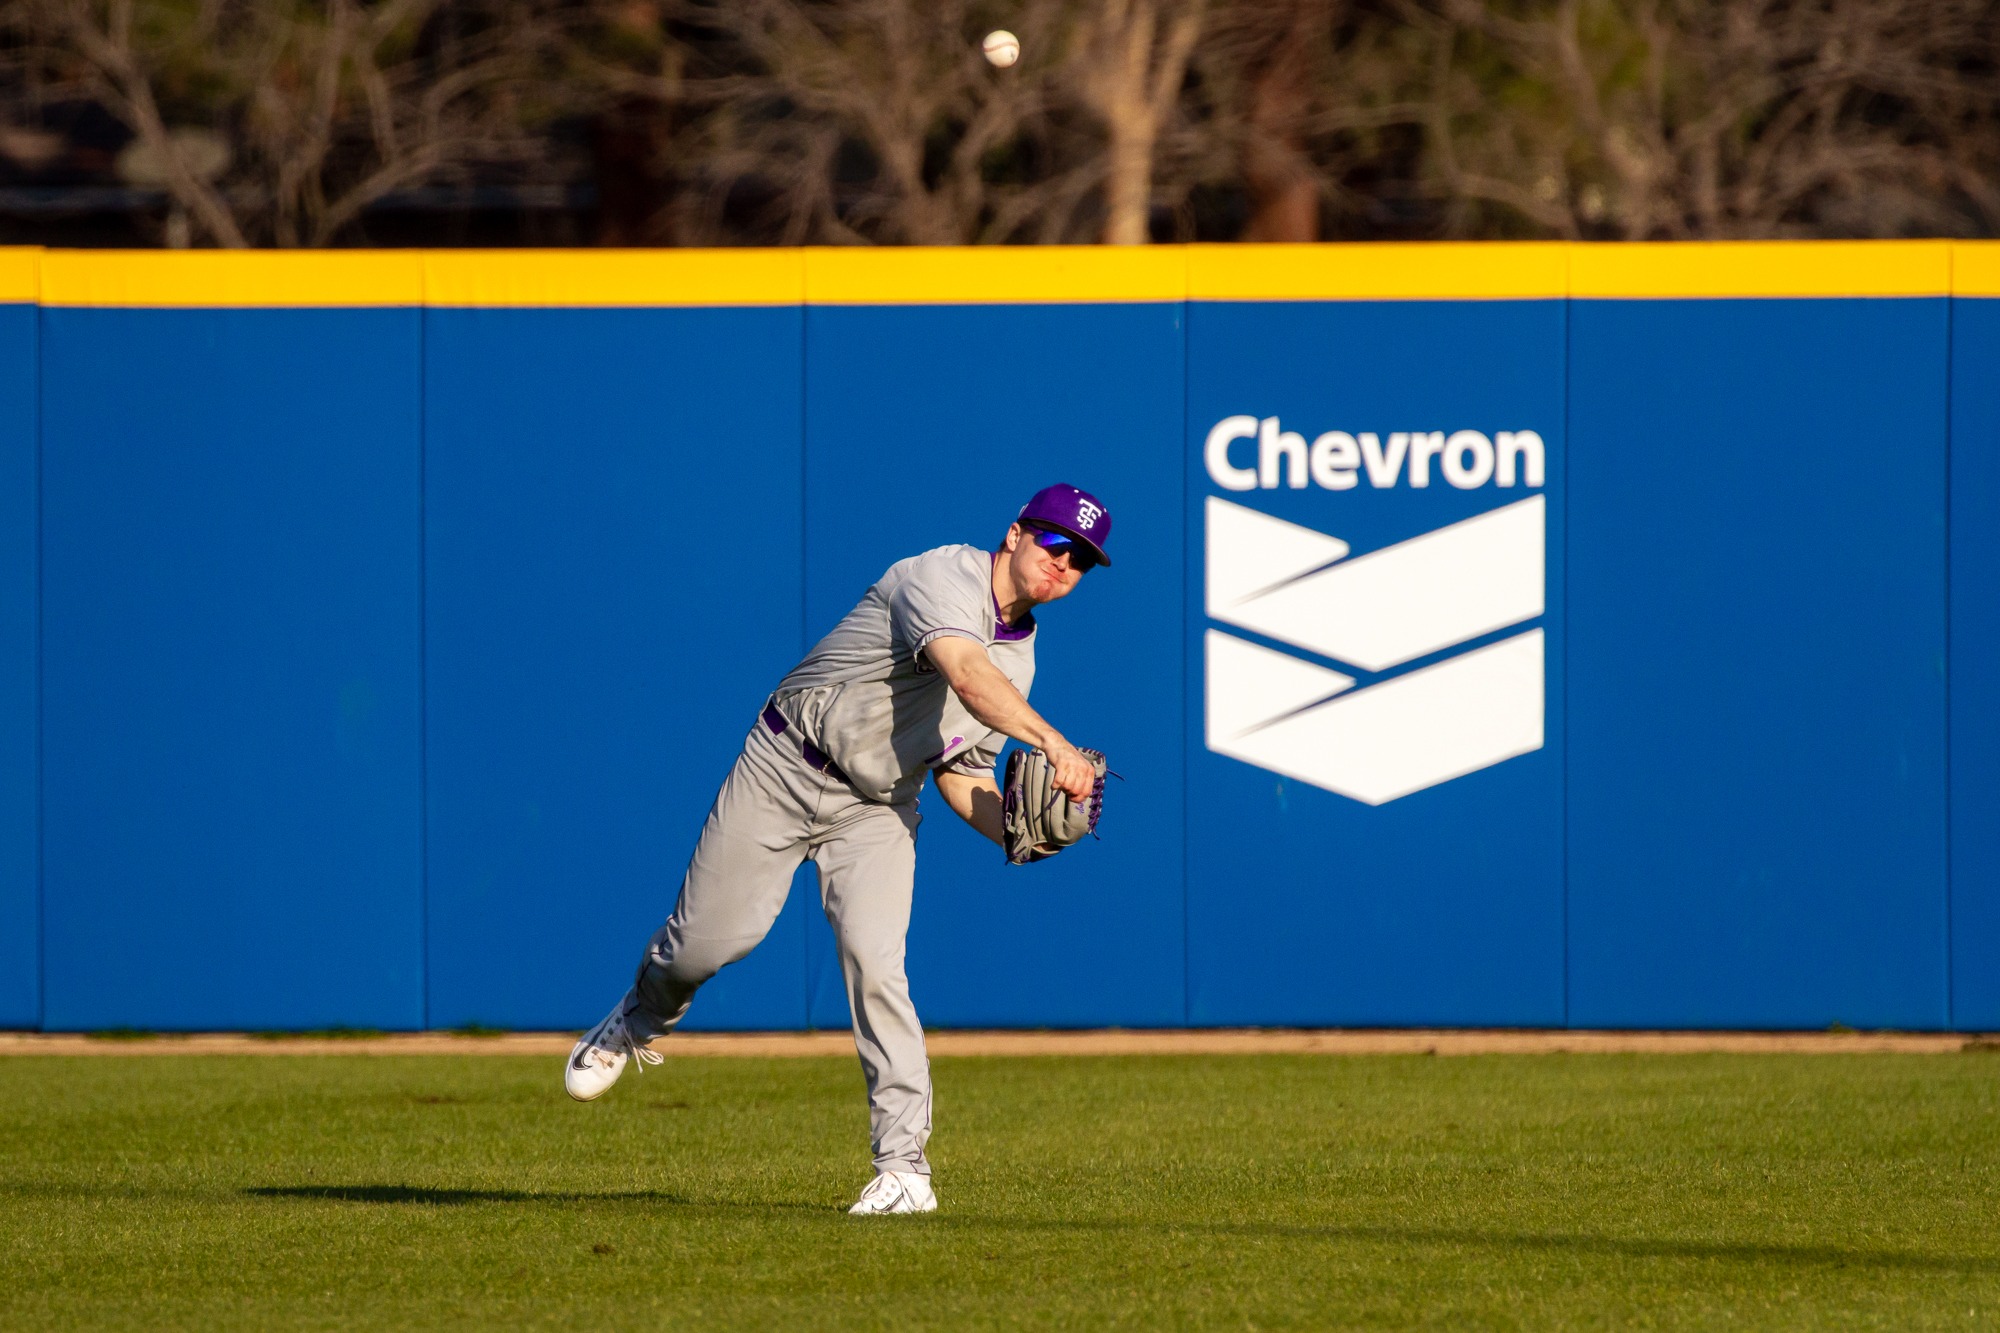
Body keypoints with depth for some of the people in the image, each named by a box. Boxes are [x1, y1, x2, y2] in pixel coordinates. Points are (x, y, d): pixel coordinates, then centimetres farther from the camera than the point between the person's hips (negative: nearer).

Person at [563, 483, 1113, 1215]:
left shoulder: (1019, 658, 7)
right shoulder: (943, 579, -18)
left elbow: (961, 776, 10)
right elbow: (964, 671, -39)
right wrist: (1052, 742, -52)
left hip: (877, 811, 4)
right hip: (784, 770, -4)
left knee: (874, 960, -17)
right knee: (707, 939, -1)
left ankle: (904, 1166, -18)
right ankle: (639, 1023, 36)